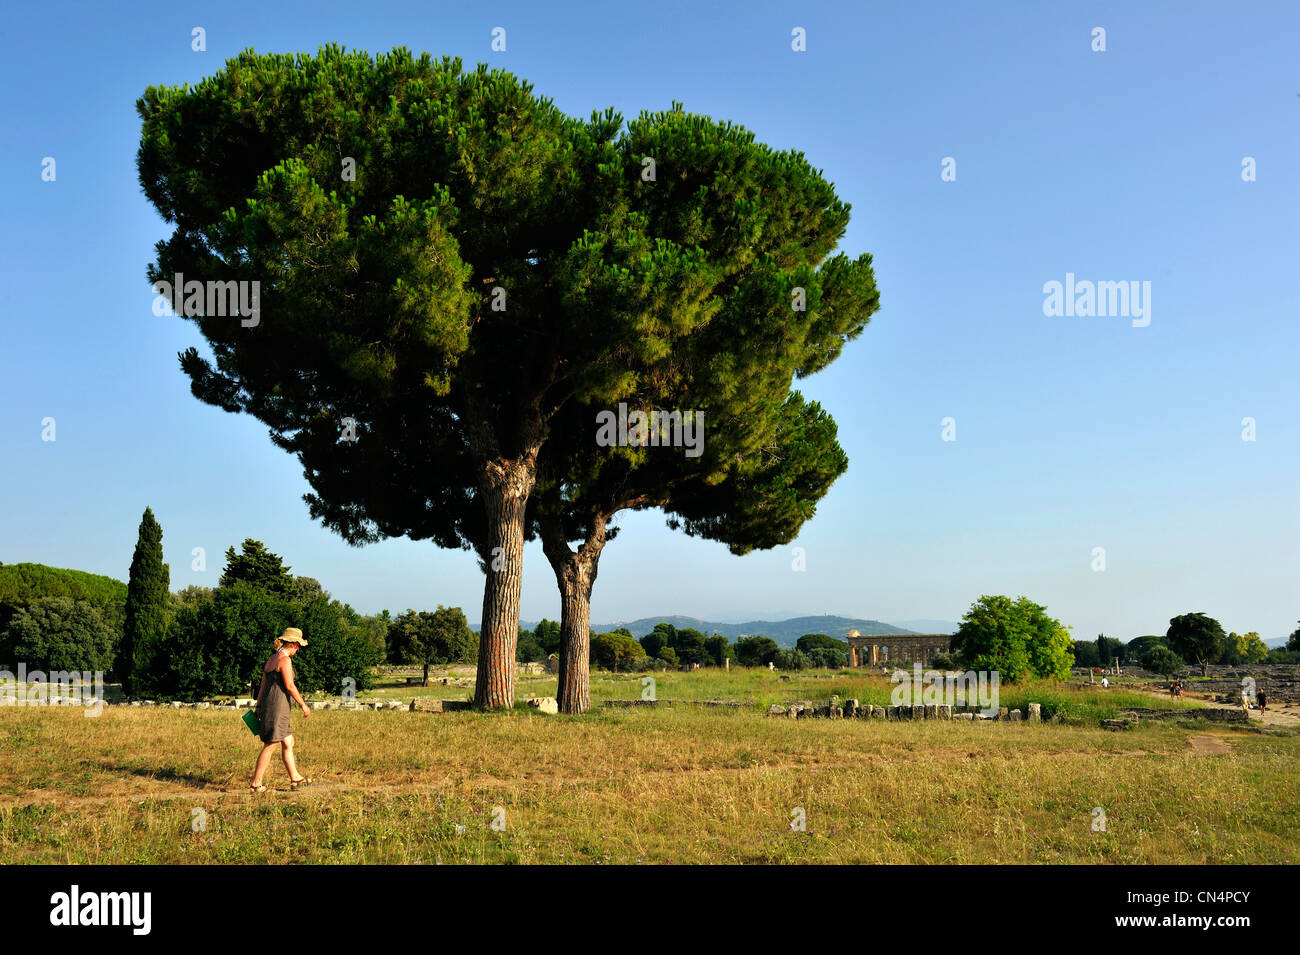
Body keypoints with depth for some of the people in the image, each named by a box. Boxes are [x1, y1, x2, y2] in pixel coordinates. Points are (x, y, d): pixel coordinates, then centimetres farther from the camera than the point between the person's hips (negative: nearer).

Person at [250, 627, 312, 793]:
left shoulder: (272, 659, 16)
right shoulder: (284, 659, -12)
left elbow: (263, 685, 19)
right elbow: (289, 686, -16)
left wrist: (258, 707, 23)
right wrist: (303, 705, -9)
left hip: (267, 704, 10)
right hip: (277, 706, -10)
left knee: (288, 743, 14)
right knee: (270, 745, -5)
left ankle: (295, 779, 19)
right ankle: (256, 783, -1)